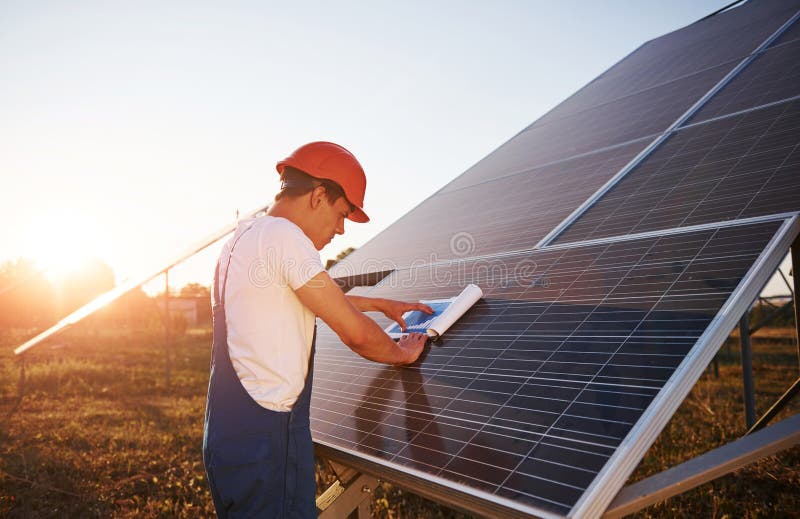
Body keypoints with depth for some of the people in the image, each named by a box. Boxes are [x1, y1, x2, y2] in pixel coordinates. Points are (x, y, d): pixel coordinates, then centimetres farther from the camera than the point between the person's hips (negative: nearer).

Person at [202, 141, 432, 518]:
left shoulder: (245, 236, 15)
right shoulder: (283, 235, -15)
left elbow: (321, 300, 30)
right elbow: (355, 333, -14)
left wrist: (382, 304, 36)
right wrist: (401, 353, 6)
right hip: (265, 441, -10)